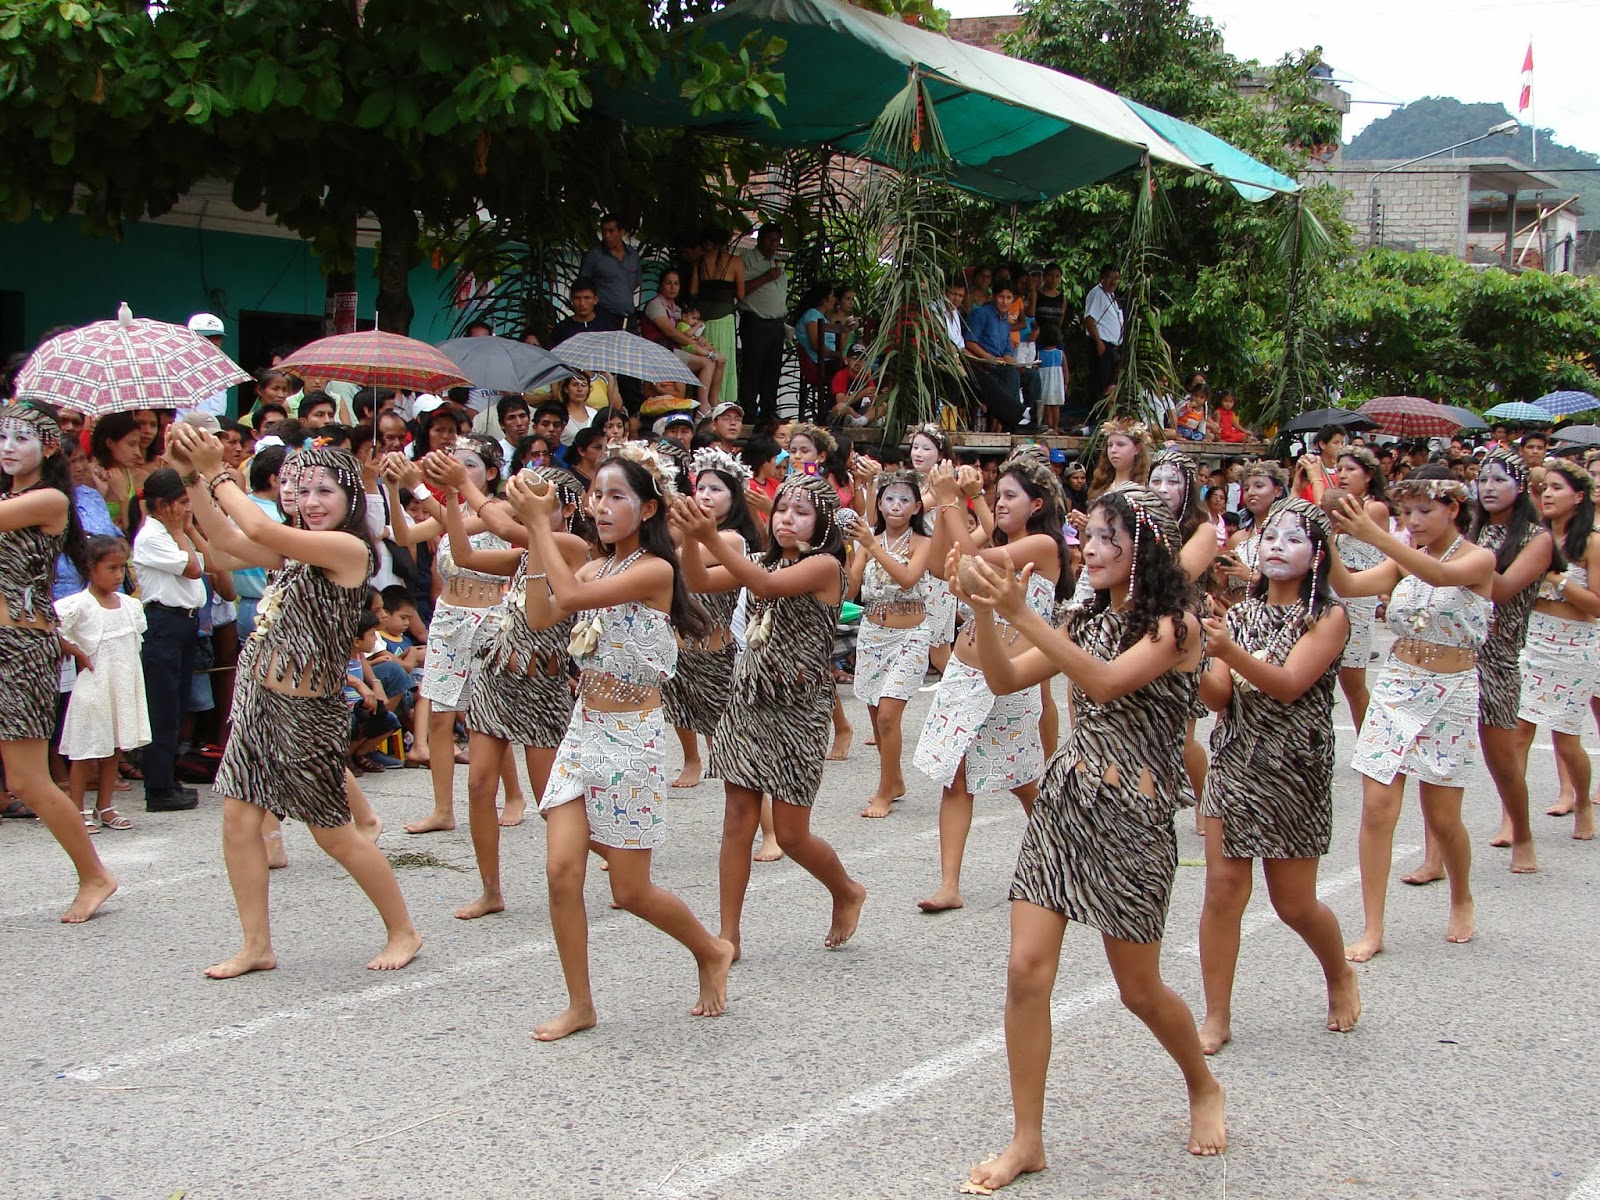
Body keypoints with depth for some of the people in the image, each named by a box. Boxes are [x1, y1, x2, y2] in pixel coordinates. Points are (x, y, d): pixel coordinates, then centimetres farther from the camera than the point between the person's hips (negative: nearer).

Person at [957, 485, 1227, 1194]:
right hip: (1062, 801, 6)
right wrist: (984, 612, -11)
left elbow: (1105, 682, -24)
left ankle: (1204, 1088, 36)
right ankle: (1027, 1140, 5)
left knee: (1139, 988, 7)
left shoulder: (1174, 626, -8)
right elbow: (1005, 680, 6)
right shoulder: (1088, 621, 13)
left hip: (1133, 815, -5)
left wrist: (1021, 614, -29)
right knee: (1026, 970, -5)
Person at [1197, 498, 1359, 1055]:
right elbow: (1219, 698, 0)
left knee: (1294, 903, 6)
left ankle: (1340, 975, 37)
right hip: (1233, 761, 3)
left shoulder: (1328, 617, -5)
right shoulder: (1240, 613, 8)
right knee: (1223, 889, -3)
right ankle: (1217, 1018, 6)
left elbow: (1289, 685, -20)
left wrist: (1230, 651, -35)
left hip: (1295, 771, -3)